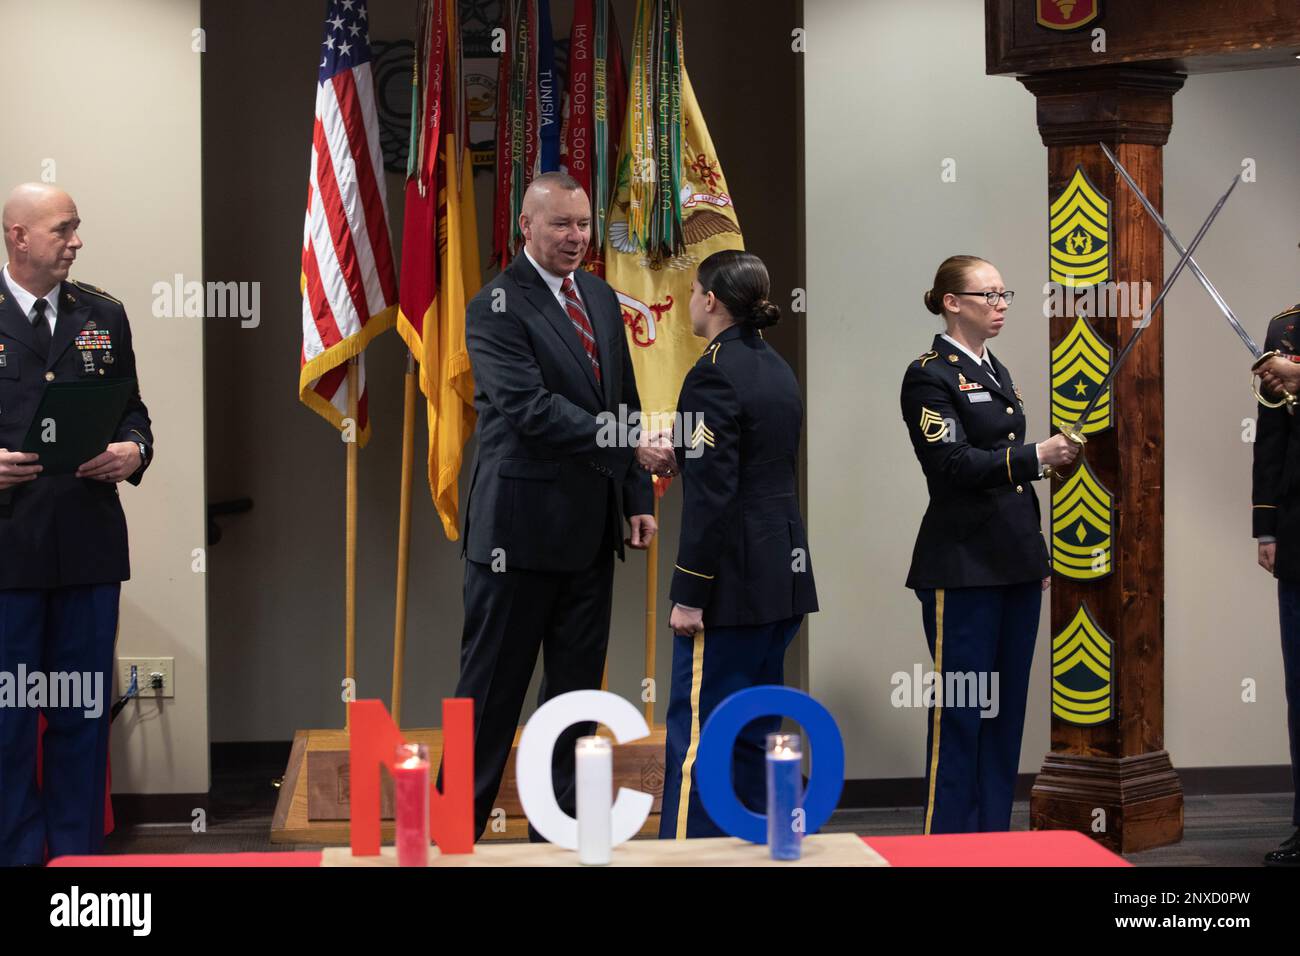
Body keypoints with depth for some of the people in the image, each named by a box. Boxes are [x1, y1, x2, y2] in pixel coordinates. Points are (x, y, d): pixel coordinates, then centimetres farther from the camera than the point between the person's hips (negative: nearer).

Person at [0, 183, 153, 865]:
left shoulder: (104, 316, 11)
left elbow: (131, 409, 15)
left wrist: (133, 450, -6)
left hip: (89, 544, 4)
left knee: (84, 709, 9)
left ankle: (78, 849, 19)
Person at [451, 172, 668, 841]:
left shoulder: (601, 298, 13)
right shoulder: (497, 307, -10)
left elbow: (625, 403, 16)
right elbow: (529, 406, -22)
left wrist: (638, 498, 10)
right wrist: (626, 445, -26)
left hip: (591, 529, 7)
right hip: (521, 527, -7)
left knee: (576, 685, 12)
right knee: (492, 686, 1)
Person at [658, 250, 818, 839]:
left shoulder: (714, 374, -14)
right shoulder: (777, 369, 13)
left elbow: (711, 495, -18)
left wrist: (689, 593, -17)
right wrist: (678, 452, 26)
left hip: (733, 576, -9)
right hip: (784, 569, 9)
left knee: (698, 729, -6)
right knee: (754, 729, 15)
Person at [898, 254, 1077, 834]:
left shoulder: (996, 373, 17)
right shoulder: (930, 376, -8)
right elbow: (953, 465, -19)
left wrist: (1038, 556, 20)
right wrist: (1037, 456, -28)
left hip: (1014, 564, 8)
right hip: (962, 568, -8)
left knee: (1006, 708, 10)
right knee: (959, 712, -5)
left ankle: (994, 835, 17)